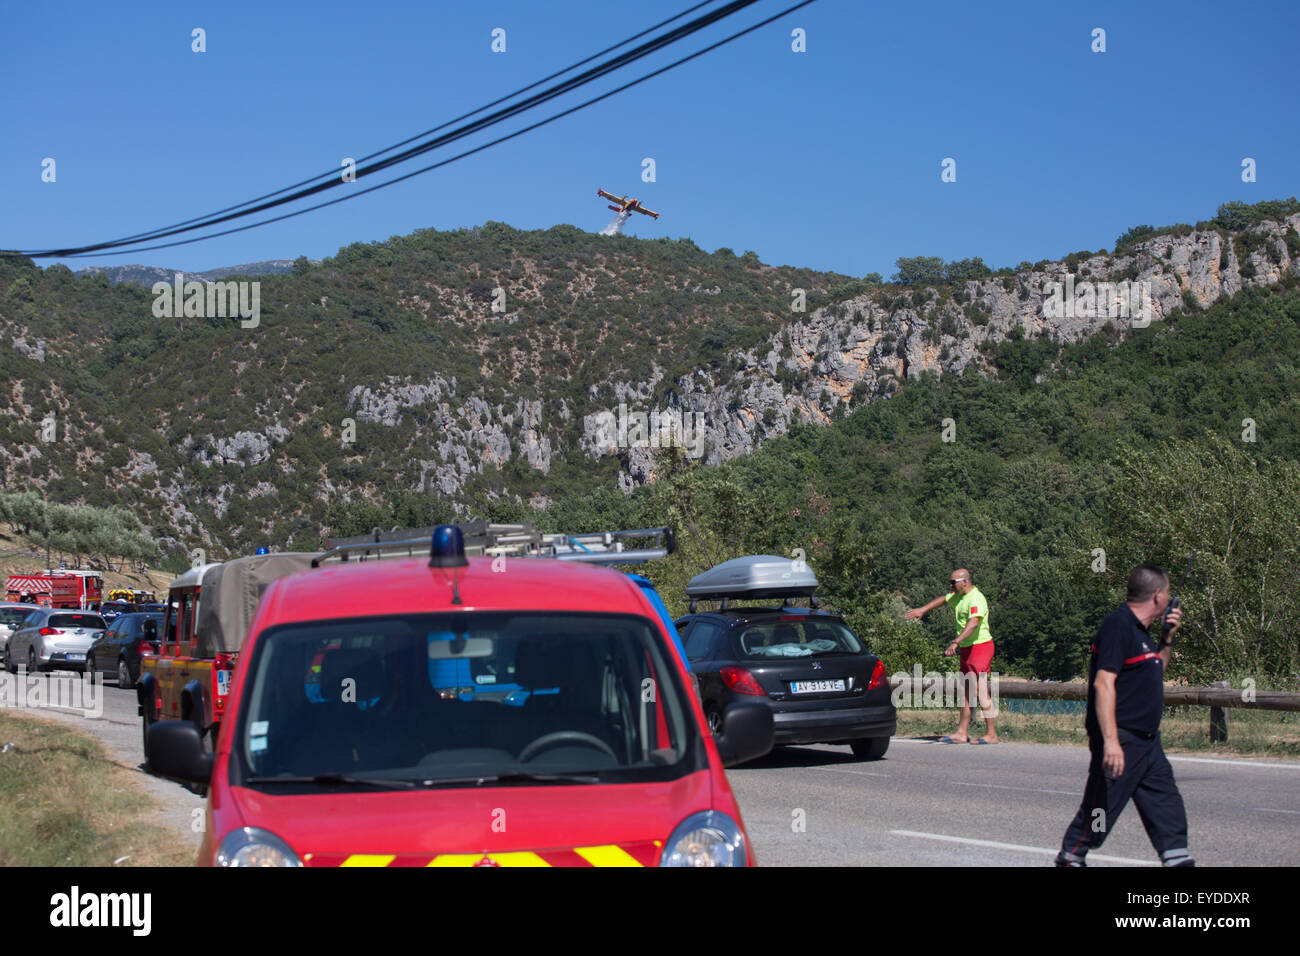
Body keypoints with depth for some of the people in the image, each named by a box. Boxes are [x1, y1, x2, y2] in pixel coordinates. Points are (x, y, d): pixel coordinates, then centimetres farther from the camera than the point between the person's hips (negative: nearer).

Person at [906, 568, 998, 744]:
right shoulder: (959, 595, 13)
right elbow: (944, 600, 32)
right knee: (965, 691, 11)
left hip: (980, 646, -10)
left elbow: (973, 623, -33)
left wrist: (956, 642, -41)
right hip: (967, 649, 10)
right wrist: (922, 610, 32)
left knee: (982, 691, -12)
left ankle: (991, 734, -9)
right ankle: (962, 733, 15)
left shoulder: (976, 599, -19)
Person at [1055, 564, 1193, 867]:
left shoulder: (1138, 629, 15)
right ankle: (1069, 859, 11)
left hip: (1147, 741, 10)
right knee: (1099, 808, -2)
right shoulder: (1118, 626, -16)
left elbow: (1154, 673, 31)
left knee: (1166, 805, 9)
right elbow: (1103, 683, -24)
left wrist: (1168, 638, 16)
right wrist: (1111, 740, -30)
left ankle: (1178, 858, 14)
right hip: (1121, 743, -10)